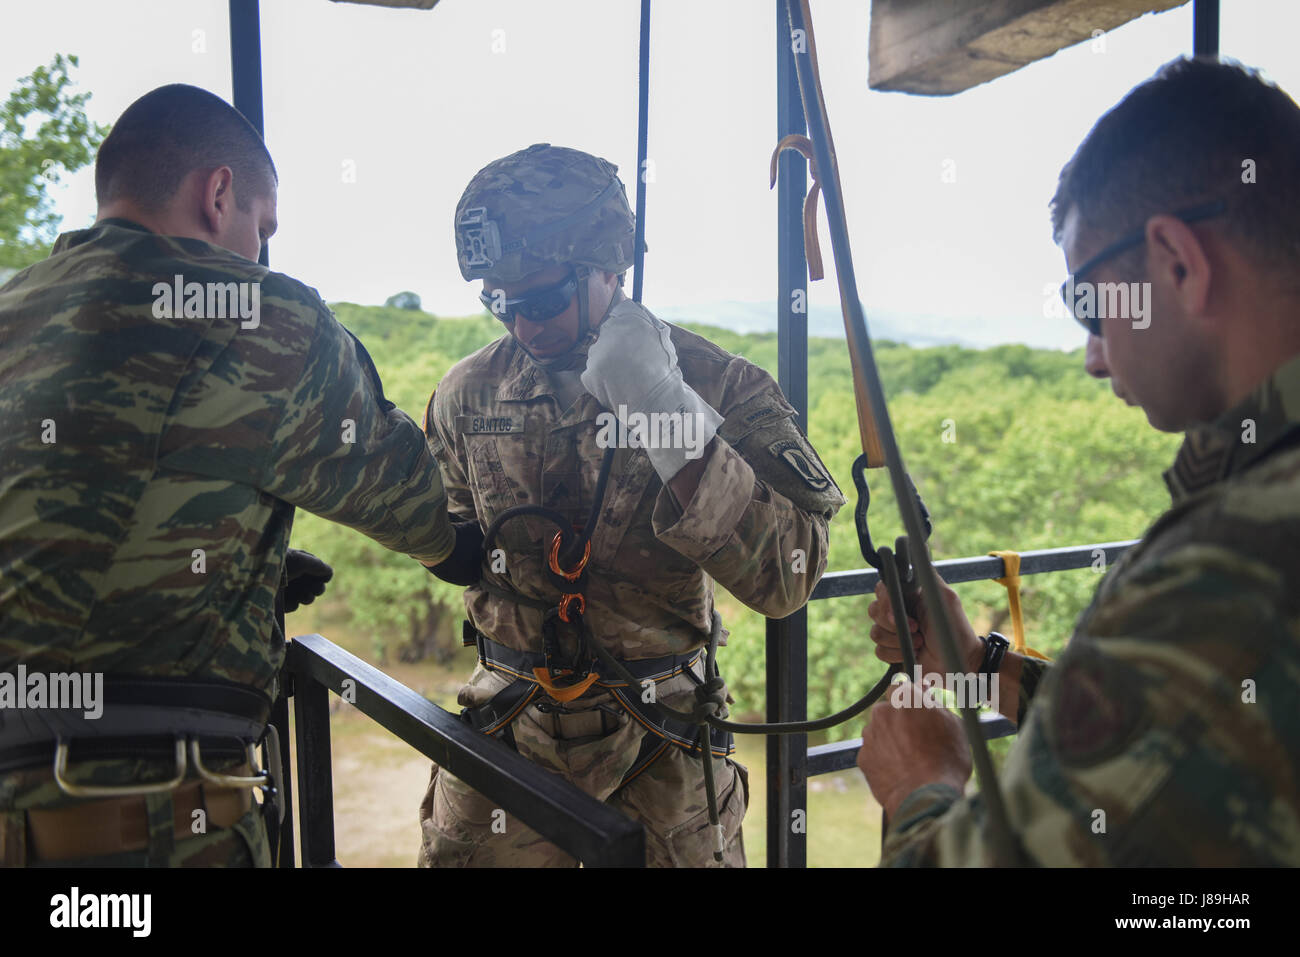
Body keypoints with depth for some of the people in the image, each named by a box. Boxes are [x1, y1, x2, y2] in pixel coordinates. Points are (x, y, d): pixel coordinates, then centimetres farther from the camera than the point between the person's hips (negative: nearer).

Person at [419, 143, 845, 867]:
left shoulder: (720, 385, -14)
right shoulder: (469, 393, -2)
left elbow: (786, 577, -27)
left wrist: (666, 408, -33)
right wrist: (455, 543, -7)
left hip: (660, 745, -2)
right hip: (506, 728, 3)